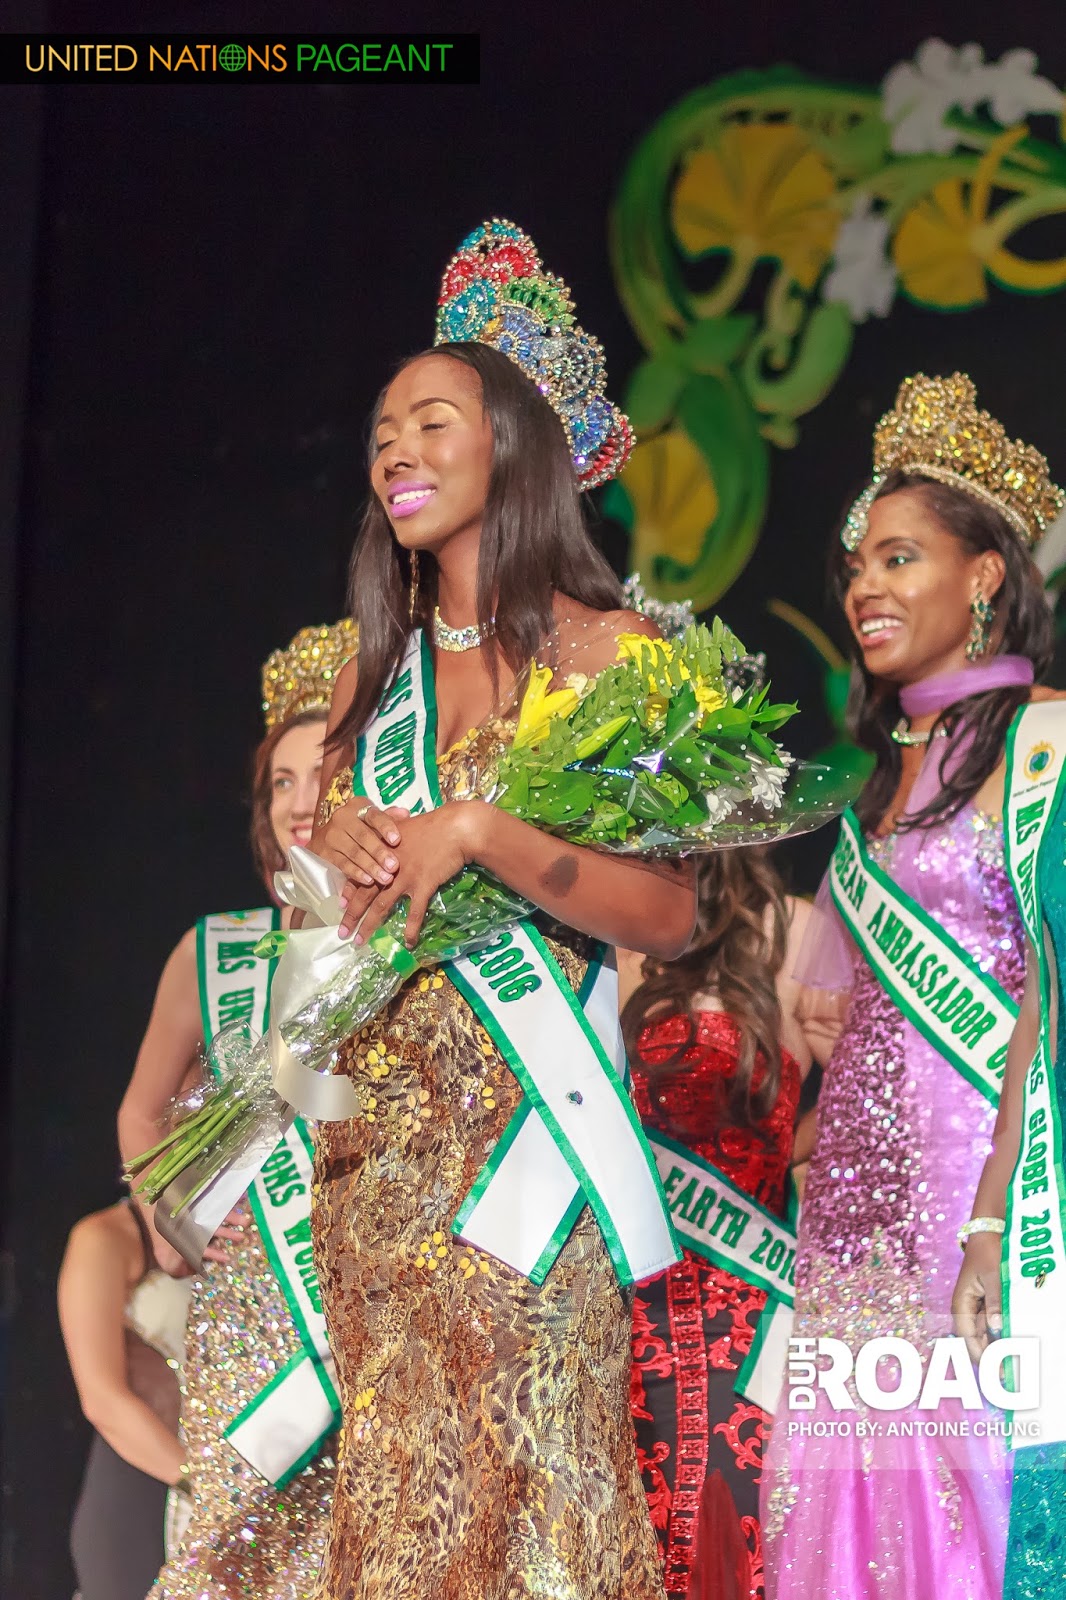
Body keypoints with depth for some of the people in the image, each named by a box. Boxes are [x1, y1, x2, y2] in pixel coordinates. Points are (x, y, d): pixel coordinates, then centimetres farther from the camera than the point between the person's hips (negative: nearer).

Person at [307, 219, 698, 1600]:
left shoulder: (602, 653, -3)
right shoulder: (377, 664, 14)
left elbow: (672, 916, -12)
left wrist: (475, 834, -20)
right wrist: (338, 843, -2)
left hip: (522, 1109, -5)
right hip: (374, 1122, 5)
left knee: (521, 1456, -6)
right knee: (398, 1463, 3)